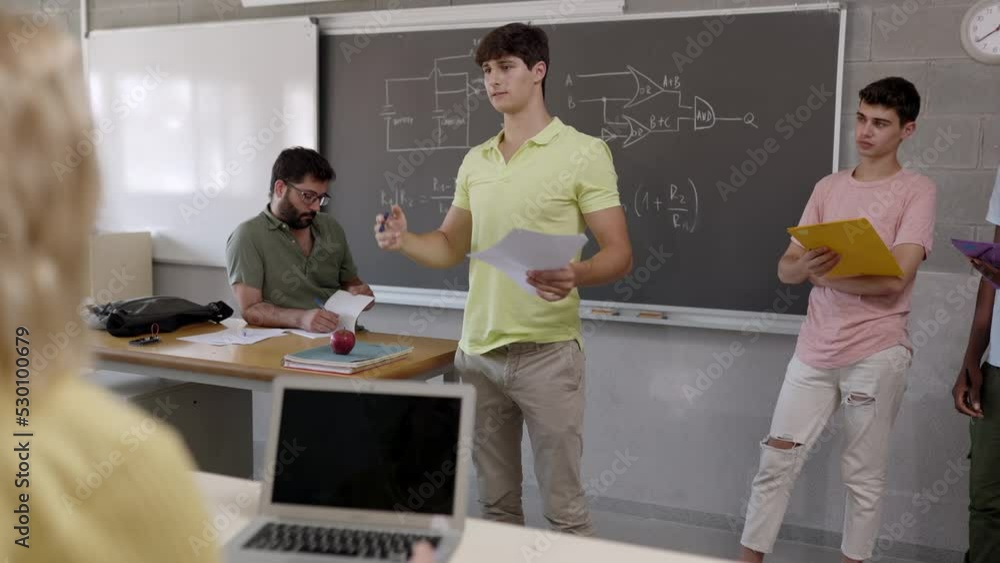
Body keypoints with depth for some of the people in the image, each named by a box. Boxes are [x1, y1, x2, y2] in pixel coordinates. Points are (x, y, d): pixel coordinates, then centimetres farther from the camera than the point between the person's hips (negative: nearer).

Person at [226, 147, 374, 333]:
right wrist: (300, 318, -28)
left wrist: (358, 292, 0)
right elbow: (250, 310, -12)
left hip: (340, 337, 5)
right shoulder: (248, 236, -6)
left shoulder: (331, 227, 11)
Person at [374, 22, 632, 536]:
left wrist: (577, 275, -30)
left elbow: (619, 253, -9)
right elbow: (451, 247, 16)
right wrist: (404, 240, -5)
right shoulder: (474, 161, 12)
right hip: (477, 352, 6)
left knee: (562, 504, 3)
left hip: (546, 352, -5)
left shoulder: (583, 152, -6)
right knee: (494, 499, 15)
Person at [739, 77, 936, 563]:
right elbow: (786, 268, 5)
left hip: (876, 353, -4)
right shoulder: (828, 187, 11)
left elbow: (896, 277, -16)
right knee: (776, 463, 6)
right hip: (814, 350, 4)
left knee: (863, 476, 8)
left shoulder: (916, 191, -3)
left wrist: (823, 272, -10)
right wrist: (804, 264, -17)